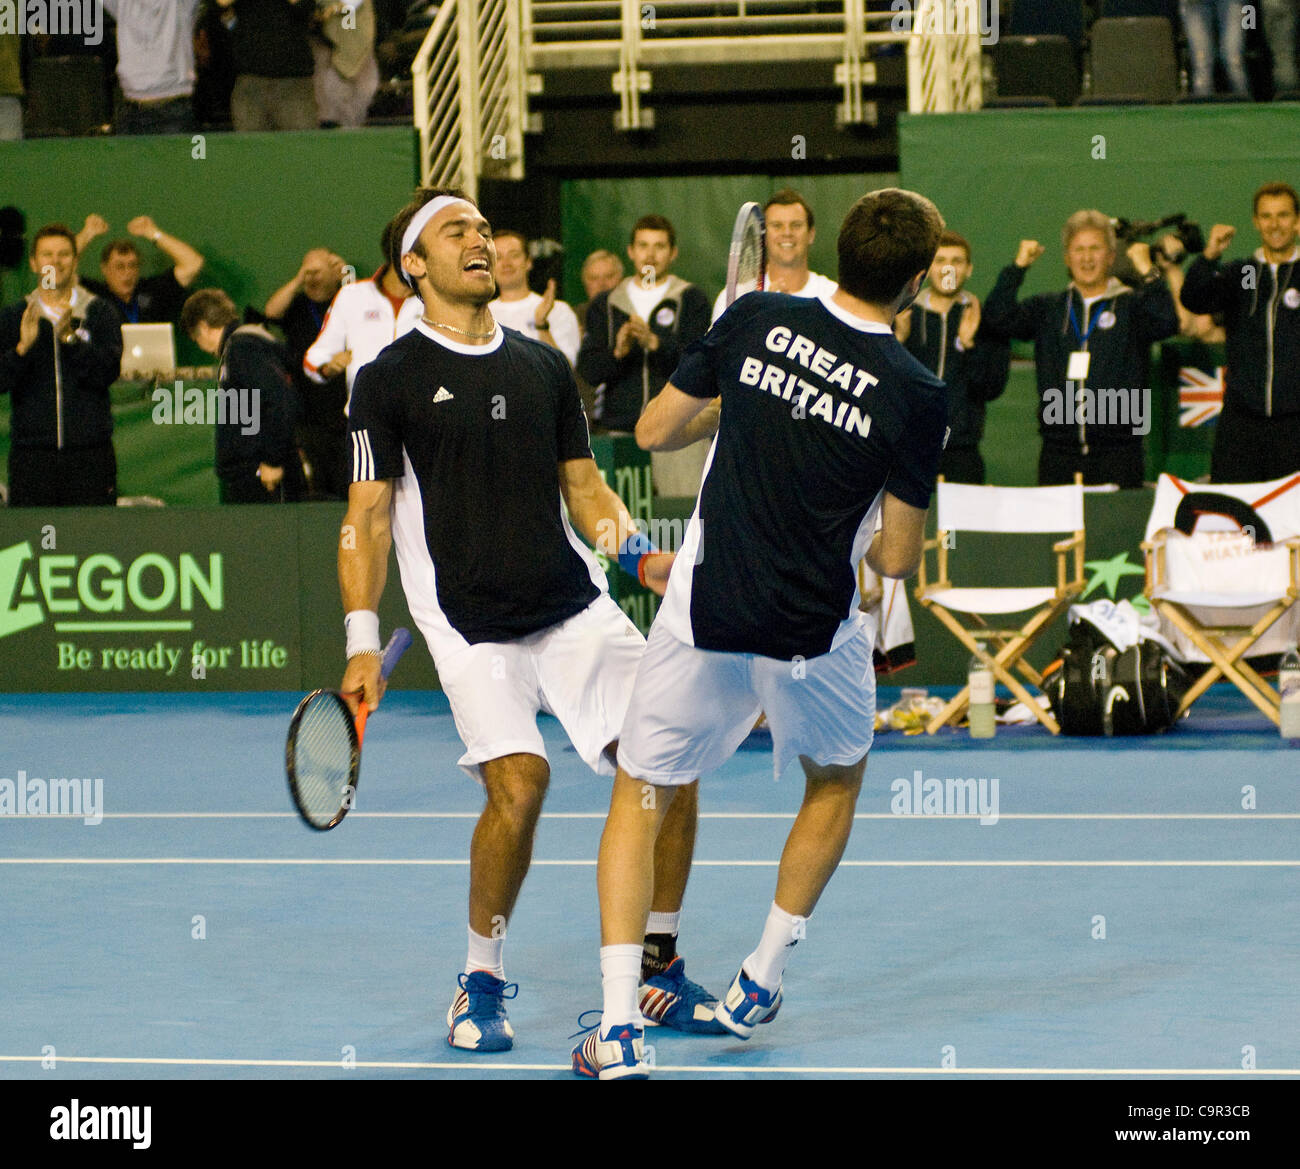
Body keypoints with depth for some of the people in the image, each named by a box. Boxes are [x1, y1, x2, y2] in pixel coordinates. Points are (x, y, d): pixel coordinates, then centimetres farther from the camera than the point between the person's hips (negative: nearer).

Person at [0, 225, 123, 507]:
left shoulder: (100, 313, 7)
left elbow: (108, 372, -7)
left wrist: (70, 338, -19)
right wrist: (23, 347, -18)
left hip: (89, 453, -1)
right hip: (31, 454, 1)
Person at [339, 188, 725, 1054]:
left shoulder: (544, 366, 13)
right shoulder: (391, 380, 0)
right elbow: (368, 518, -2)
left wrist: (639, 551, 0)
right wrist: (363, 642, -10)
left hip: (576, 609, 5)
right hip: (471, 629, -4)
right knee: (519, 782, -23)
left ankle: (659, 973, 9)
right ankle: (482, 979, -1)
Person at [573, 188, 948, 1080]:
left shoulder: (757, 321, -5)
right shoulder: (916, 394, -11)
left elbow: (654, 430, 6)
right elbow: (897, 559, -6)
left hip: (704, 619, 1)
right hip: (817, 636, -1)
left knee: (641, 802, 14)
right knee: (836, 783, 29)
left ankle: (619, 1025, -1)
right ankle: (760, 985, 31)